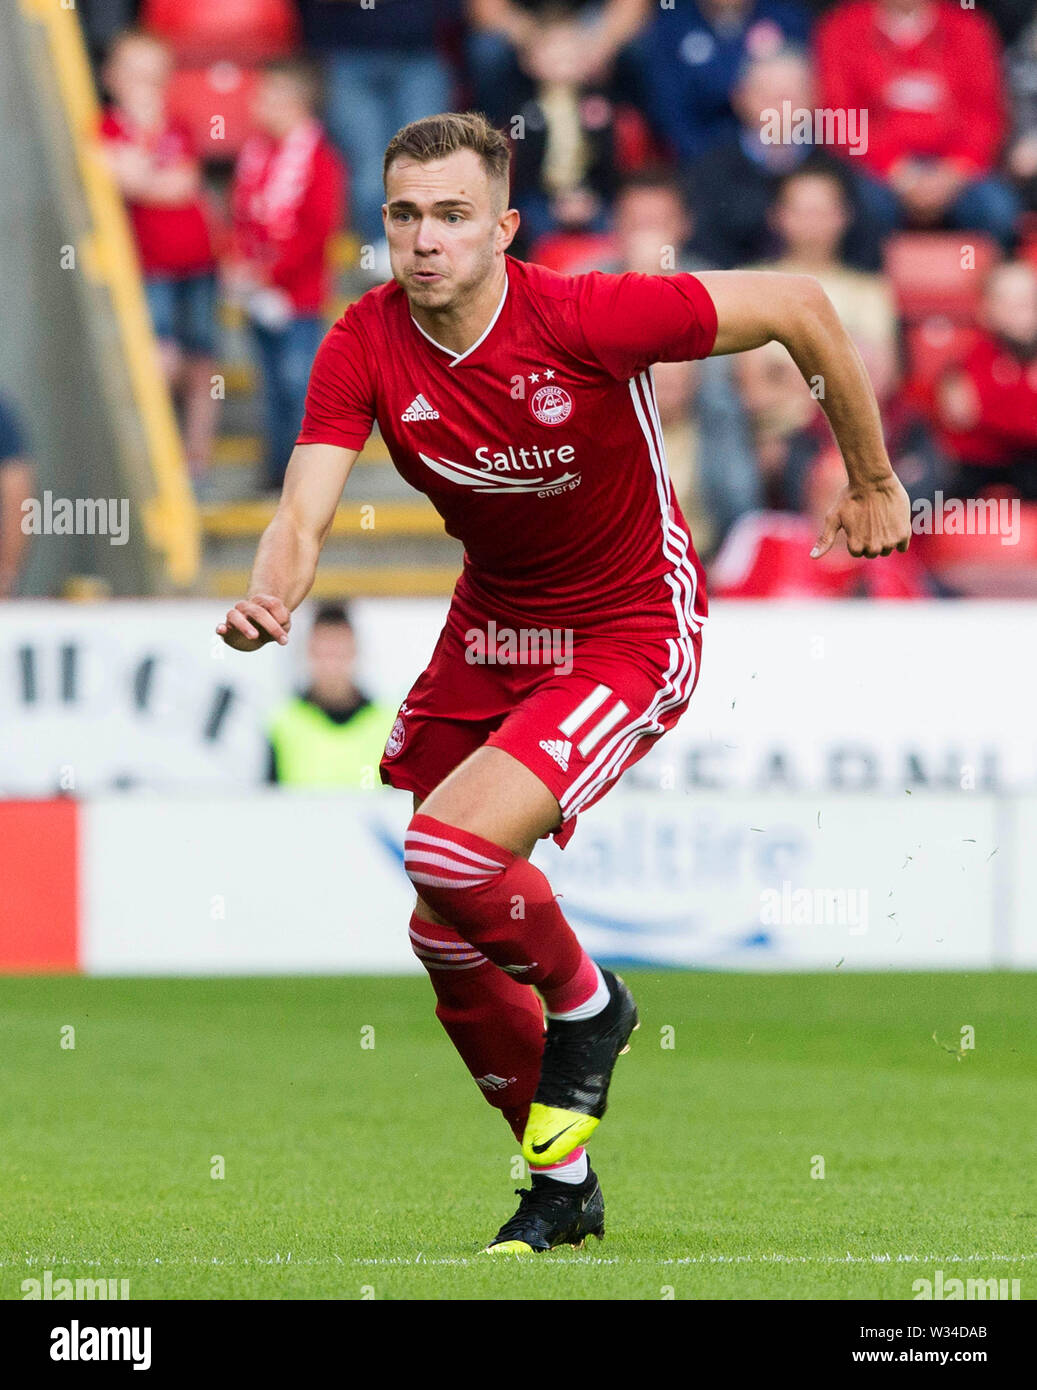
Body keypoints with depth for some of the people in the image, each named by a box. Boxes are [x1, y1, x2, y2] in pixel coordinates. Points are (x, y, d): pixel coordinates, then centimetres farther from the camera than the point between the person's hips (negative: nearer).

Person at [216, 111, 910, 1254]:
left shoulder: (587, 319, -26)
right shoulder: (364, 348, -13)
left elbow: (799, 307, -15)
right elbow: (304, 515, -22)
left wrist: (871, 482, -4)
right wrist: (269, 597, -46)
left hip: (631, 636, -6)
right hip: (492, 632, 6)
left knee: (449, 857, -26)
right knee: (447, 940, 8)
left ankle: (586, 1005, 7)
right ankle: (562, 1186, 30)